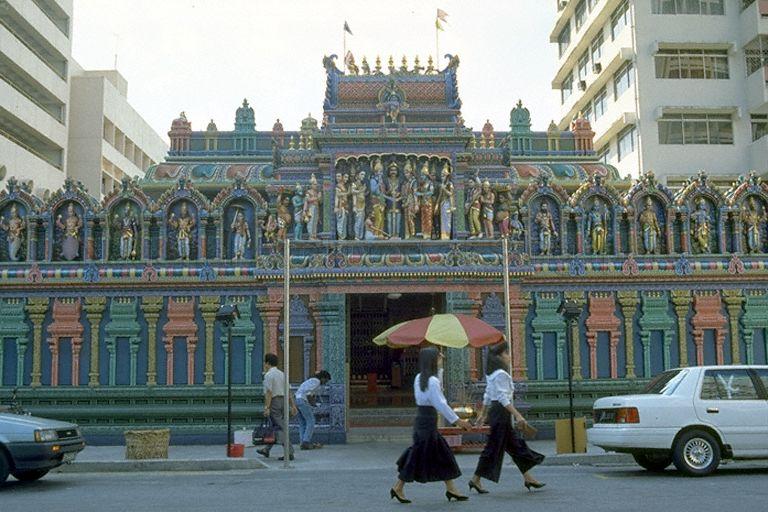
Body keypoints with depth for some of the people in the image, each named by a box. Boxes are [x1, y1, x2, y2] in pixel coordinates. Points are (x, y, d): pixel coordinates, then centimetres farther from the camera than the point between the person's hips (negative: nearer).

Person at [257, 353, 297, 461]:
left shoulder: (268, 375, -9)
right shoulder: (282, 374, 16)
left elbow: (269, 392, -18)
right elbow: (288, 391, 13)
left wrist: (267, 407, -19)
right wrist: (293, 405, 12)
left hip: (274, 401, -8)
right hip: (283, 400, 8)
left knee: (281, 428, -9)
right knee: (274, 426, 17)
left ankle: (289, 452, -12)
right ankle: (266, 450, 29)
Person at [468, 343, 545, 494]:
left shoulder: (492, 374, 14)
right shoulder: (501, 374, -16)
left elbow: (487, 395, 19)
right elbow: (503, 398, -23)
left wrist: (483, 414, 24)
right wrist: (517, 415, -25)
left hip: (495, 410, 10)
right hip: (501, 412, -10)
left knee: (516, 445, 12)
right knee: (494, 446, -4)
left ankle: (528, 478, 17)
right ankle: (476, 480, 2)